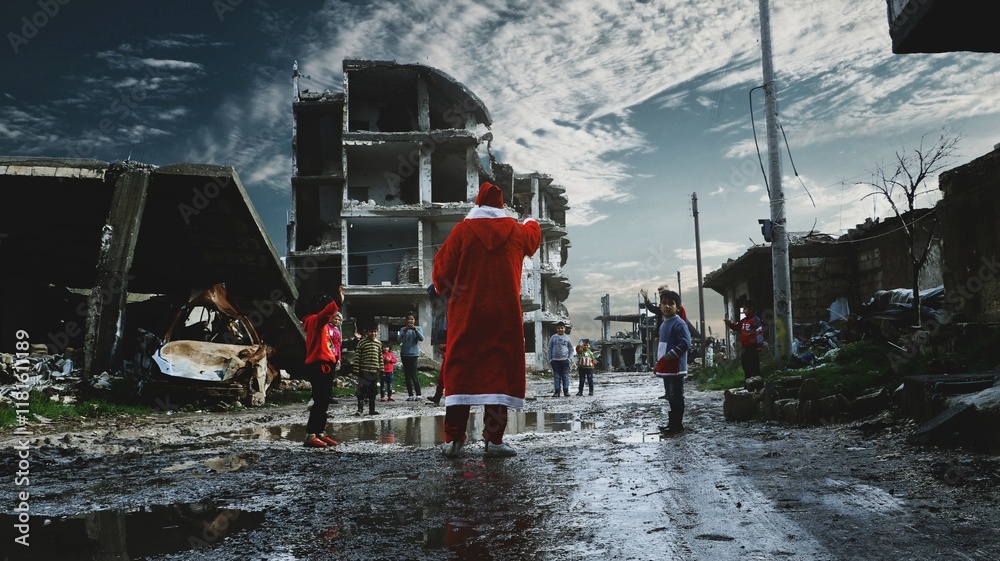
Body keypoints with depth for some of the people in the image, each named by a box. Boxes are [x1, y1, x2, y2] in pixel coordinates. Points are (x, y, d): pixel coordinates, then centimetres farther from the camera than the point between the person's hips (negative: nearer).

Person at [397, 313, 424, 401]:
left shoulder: (418, 328, 5)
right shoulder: (403, 329, 6)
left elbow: (421, 338, -10)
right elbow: (399, 340, -7)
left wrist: (415, 329, -24)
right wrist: (405, 330, -21)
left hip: (414, 354, -3)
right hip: (404, 354, 3)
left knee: (414, 375, -10)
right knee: (407, 376, 5)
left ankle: (418, 395, -2)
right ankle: (411, 395, 11)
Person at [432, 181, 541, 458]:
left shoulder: (463, 230, -1)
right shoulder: (517, 230, 8)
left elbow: (442, 269, -1)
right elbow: (533, 236, 32)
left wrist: (446, 290, 21)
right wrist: (531, 222, 55)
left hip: (466, 313, -1)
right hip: (505, 313, 1)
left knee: (460, 371, 4)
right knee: (499, 372, 3)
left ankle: (453, 440, 2)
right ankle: (494, 440, 0)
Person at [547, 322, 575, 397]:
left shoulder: (567, 338, 5)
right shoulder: (553, 337, 5)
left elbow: (571, 349, 10)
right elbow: (549, 349, 9)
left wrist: (570, 358, -1)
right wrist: (550, 359, 2)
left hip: (565, 360, 0)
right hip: (555, 360, 1)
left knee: (565, 376, 0)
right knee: (556, 376, 2)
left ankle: (566, 391, 6)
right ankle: (557, 391, 5)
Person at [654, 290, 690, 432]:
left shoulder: (679, 323, -13)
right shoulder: (663, 324, 15)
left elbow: (686, 342, -22)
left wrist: (670, 355, -23)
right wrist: (658, 364, 22)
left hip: (676, 367, -9)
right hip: (665, 367, 9)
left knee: (676, 396, -3)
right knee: (670, 397, 16)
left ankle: (677, 424, 3)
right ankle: (672, 422, 25)